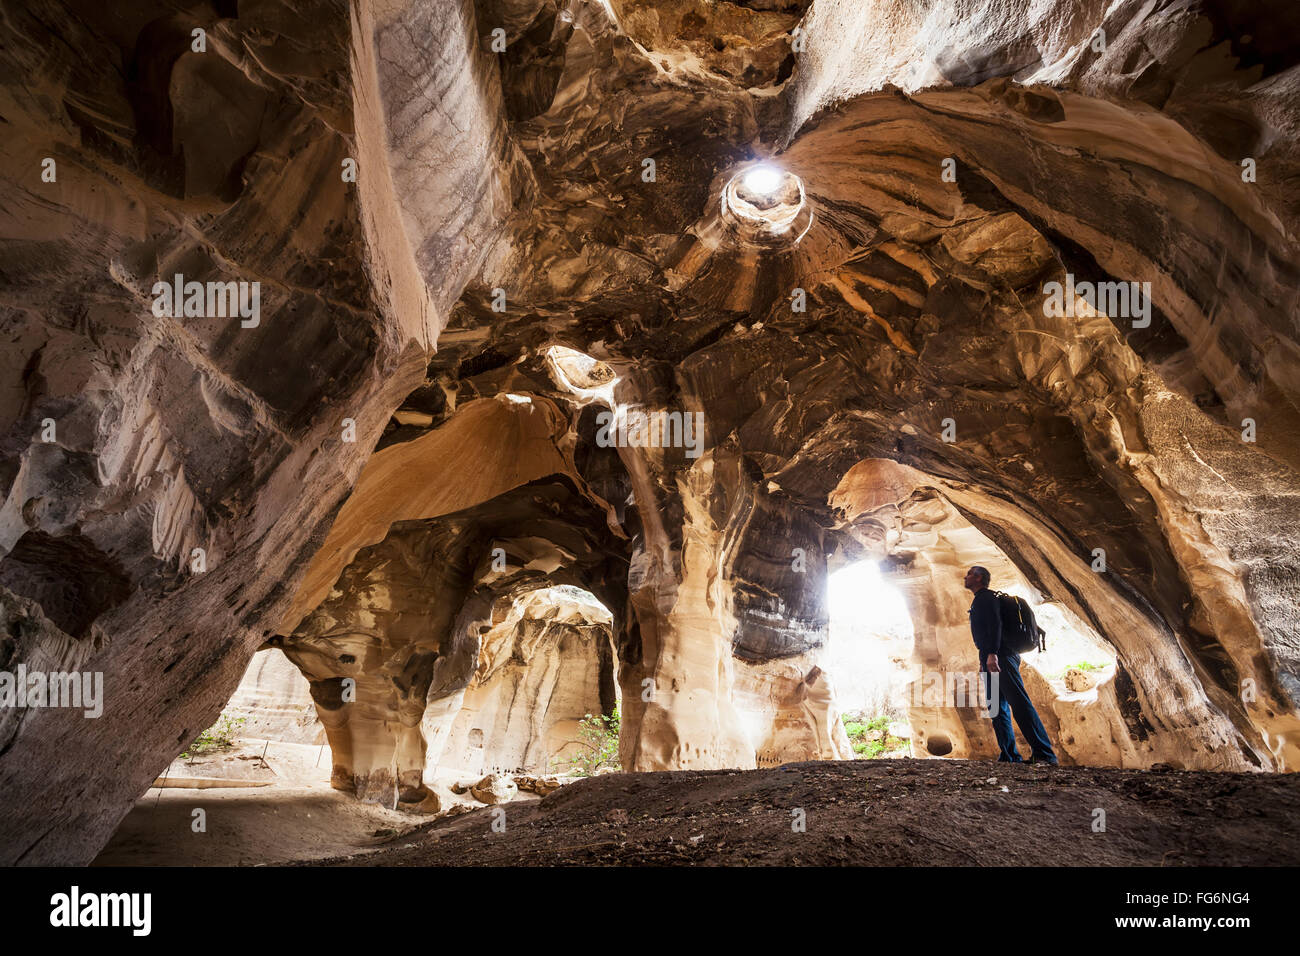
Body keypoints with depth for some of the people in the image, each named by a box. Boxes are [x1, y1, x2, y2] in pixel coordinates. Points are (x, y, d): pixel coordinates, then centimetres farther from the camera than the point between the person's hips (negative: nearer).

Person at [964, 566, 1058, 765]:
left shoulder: (986, 597, -4)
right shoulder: (979, 601, 26)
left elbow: (995, 624, -18)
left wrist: (992, 654, -28)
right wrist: (983, 661, 24)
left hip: (1001, 657, -11)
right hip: (990, 659, 11)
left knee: (1019, 703, -14)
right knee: (997, 708, 5)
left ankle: (1045, 754, -17)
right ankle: (1009, 756, 3)